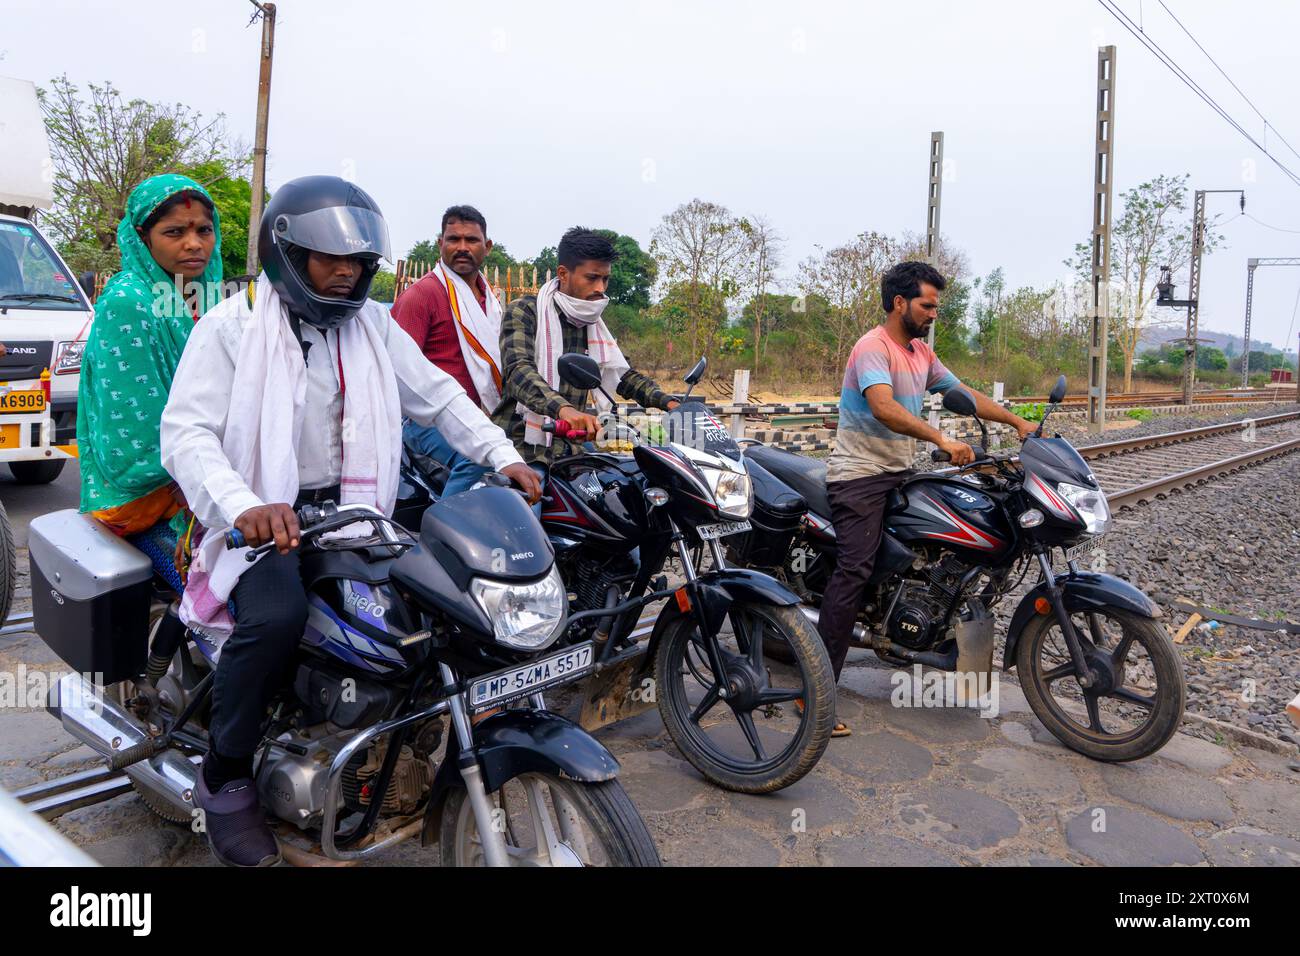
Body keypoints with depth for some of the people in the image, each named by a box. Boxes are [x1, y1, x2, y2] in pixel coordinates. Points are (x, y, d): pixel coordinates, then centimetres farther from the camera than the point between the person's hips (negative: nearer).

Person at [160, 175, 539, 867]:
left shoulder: (374, 325, 11)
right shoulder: (232, 325, -5)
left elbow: (436, 395, 11)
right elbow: (186, 431, -15)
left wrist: (502, 455, -4)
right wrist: (244, 506, -34)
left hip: (348, 507, 5)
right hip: (265, 515, -5)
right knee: (276, 616, -32)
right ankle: (224, 781, -7)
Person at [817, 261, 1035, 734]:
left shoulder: (921, 352, 16)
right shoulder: (873, 347, -14)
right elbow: (883, 407, -31)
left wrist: (1017, 421, 15)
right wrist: (941, 439, -38)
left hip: (900, 473, 10)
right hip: (860, 476, -10)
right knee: (855, 571, -18)